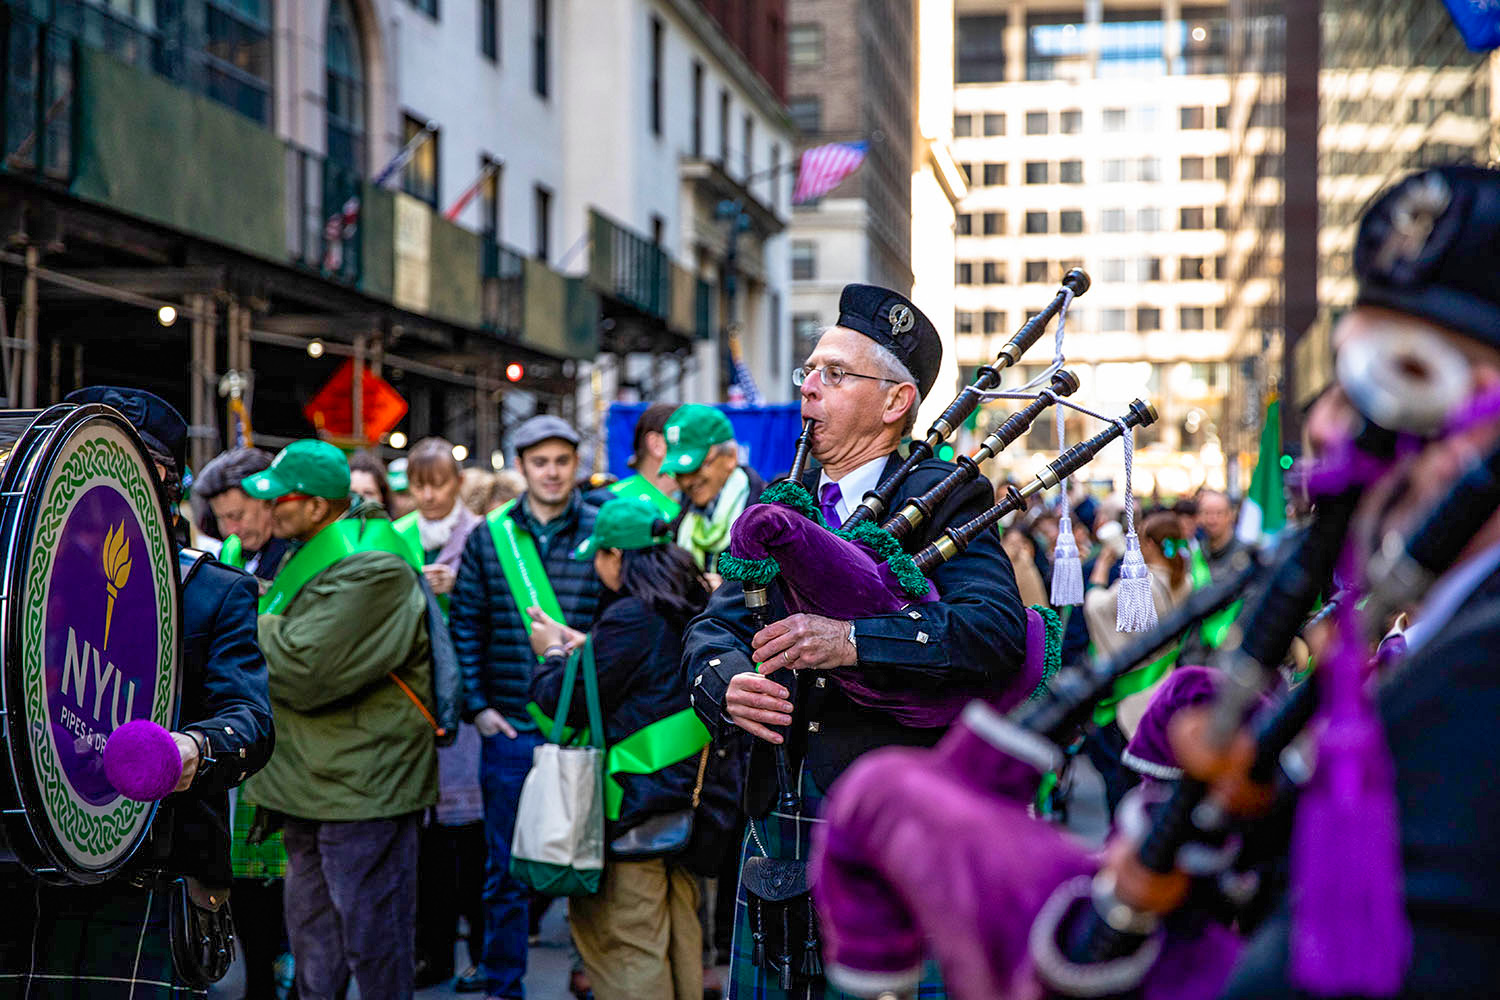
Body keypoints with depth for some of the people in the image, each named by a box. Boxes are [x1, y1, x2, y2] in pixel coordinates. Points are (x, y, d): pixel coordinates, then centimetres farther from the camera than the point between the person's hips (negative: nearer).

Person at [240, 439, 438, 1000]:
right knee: (313, 944, 19)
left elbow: (302, 671, -25)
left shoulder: (368, 571, -20)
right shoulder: (314, 553, 13)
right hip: (314, 785, 10)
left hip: (363, 784, -10)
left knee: (372, 940, 0)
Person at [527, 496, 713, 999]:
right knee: (681, 933, 17)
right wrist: (586, 648, 19)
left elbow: (574, 705, -12)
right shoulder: (693, 608, 8)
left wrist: (552, 654, 6)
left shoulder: (628, 618, -17)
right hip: (687, 792, 9)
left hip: (635, 802, -8)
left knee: (622, 941, 1)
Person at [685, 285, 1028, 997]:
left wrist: (852, 640, -30)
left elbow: (998, 629, -19)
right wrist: (727, 681, -15)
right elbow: (712, 628, 8)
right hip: (779, 829, 5)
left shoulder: (947, 500, -4)